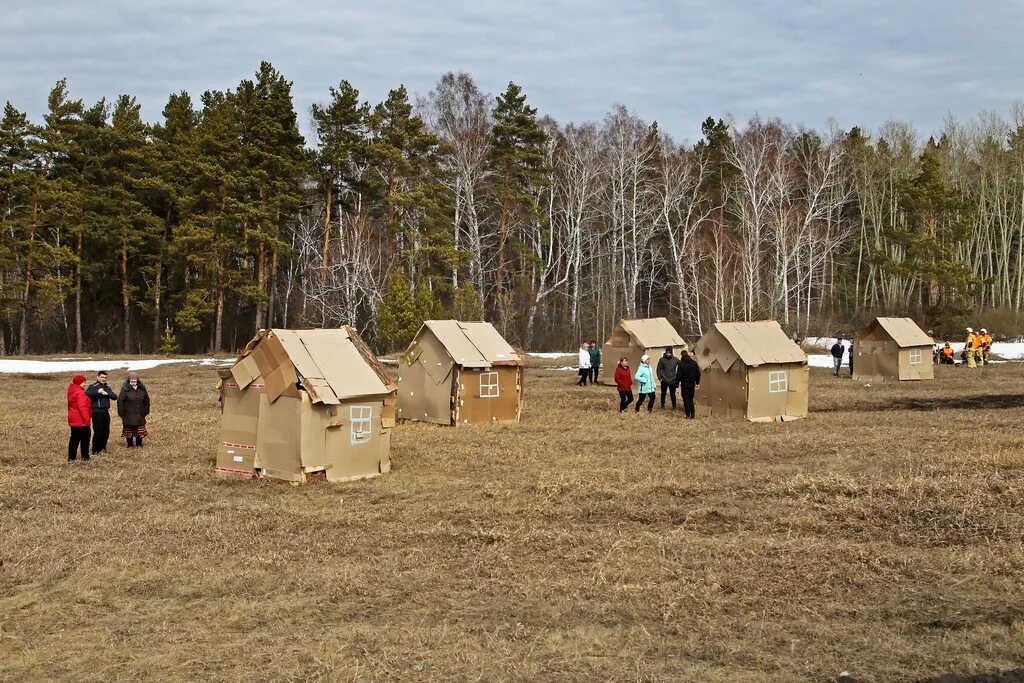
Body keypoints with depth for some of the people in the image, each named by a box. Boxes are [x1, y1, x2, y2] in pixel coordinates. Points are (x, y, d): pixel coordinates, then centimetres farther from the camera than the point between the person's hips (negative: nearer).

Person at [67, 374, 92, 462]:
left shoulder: (72, 392, 14)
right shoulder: (80, 393, -18)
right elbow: (82, 407, -25)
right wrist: (87, 419, -24)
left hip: (73, 420, 9)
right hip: (81, 420, -9)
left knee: (74, 438, 12)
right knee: (85, 438, 1)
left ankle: (71, 457, 13)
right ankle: (85, 457, 5)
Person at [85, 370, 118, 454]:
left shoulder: (107, 387, 17)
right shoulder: (93, 386, -2)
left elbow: (115, 397, 6)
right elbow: (87, 393, -20)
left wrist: (106, 393, -10)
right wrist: (98, 392, -29)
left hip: (106, 411, 6)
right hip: (97, 411, -6)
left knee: (106, 431, 9)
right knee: (98, 431, -6)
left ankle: (102, 448, 24)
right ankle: (96, 450, 2)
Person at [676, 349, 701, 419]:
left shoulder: (681, 364, -14)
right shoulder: (694, 363, 1)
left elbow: (678, 375, -14)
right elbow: (698, 374, 7)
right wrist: (697, 383, 17)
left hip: (684, 384, -4)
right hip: (692, 384, 4)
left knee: (686, 400, 4)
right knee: (691, 399, 18)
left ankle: (688, 415, 4)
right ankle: (693, 413, 13)